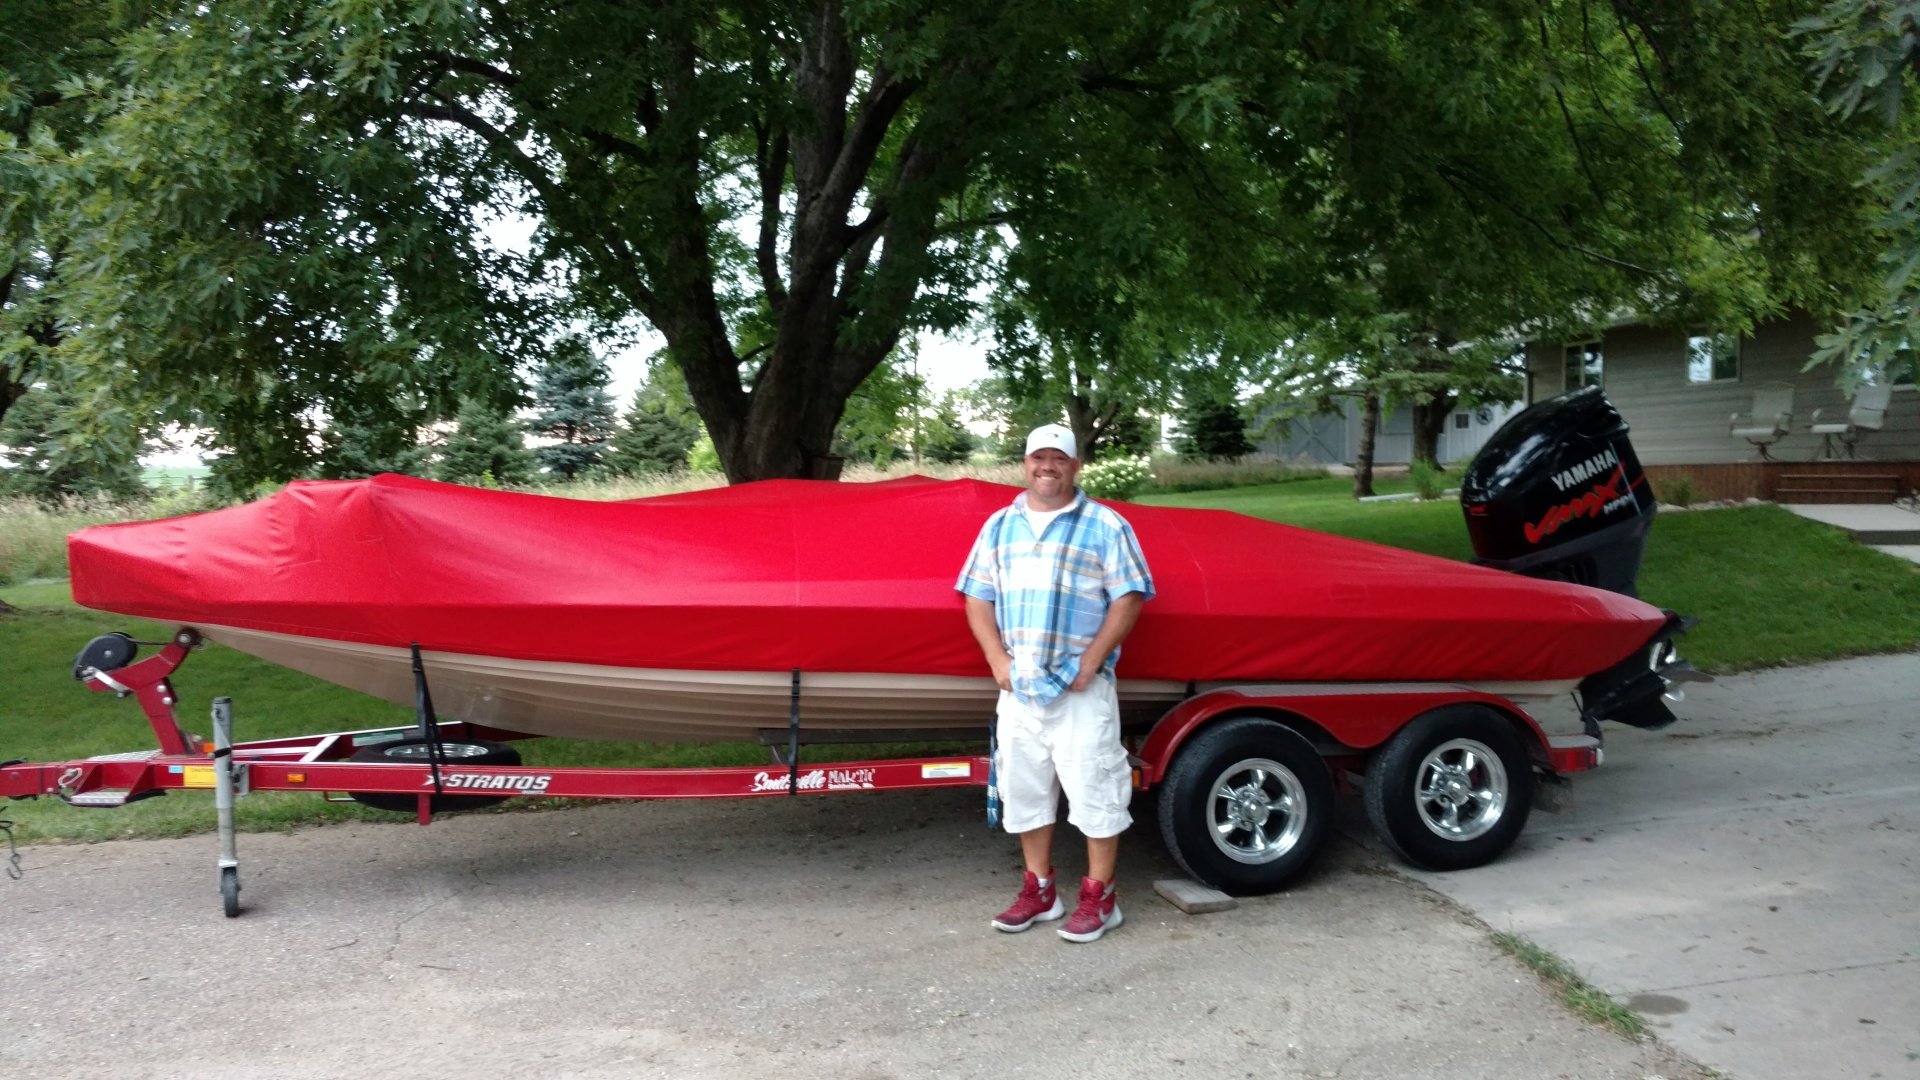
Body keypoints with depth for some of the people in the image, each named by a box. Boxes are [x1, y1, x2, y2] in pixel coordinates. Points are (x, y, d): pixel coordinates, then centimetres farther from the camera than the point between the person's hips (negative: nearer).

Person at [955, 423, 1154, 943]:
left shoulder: (1106, 526, -2)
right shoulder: (999, 526, 10)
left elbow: (1129, 597, -5)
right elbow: (977, 596, 10)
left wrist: (1092, 661, -13)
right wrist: (997, 660, -3)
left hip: (1081, 689, -4)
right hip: (1017, 688, 5)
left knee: (1093, 788, -1)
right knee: (1023, 790, 11)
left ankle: (1099, 896, 11)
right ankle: (1038, 891, 24)